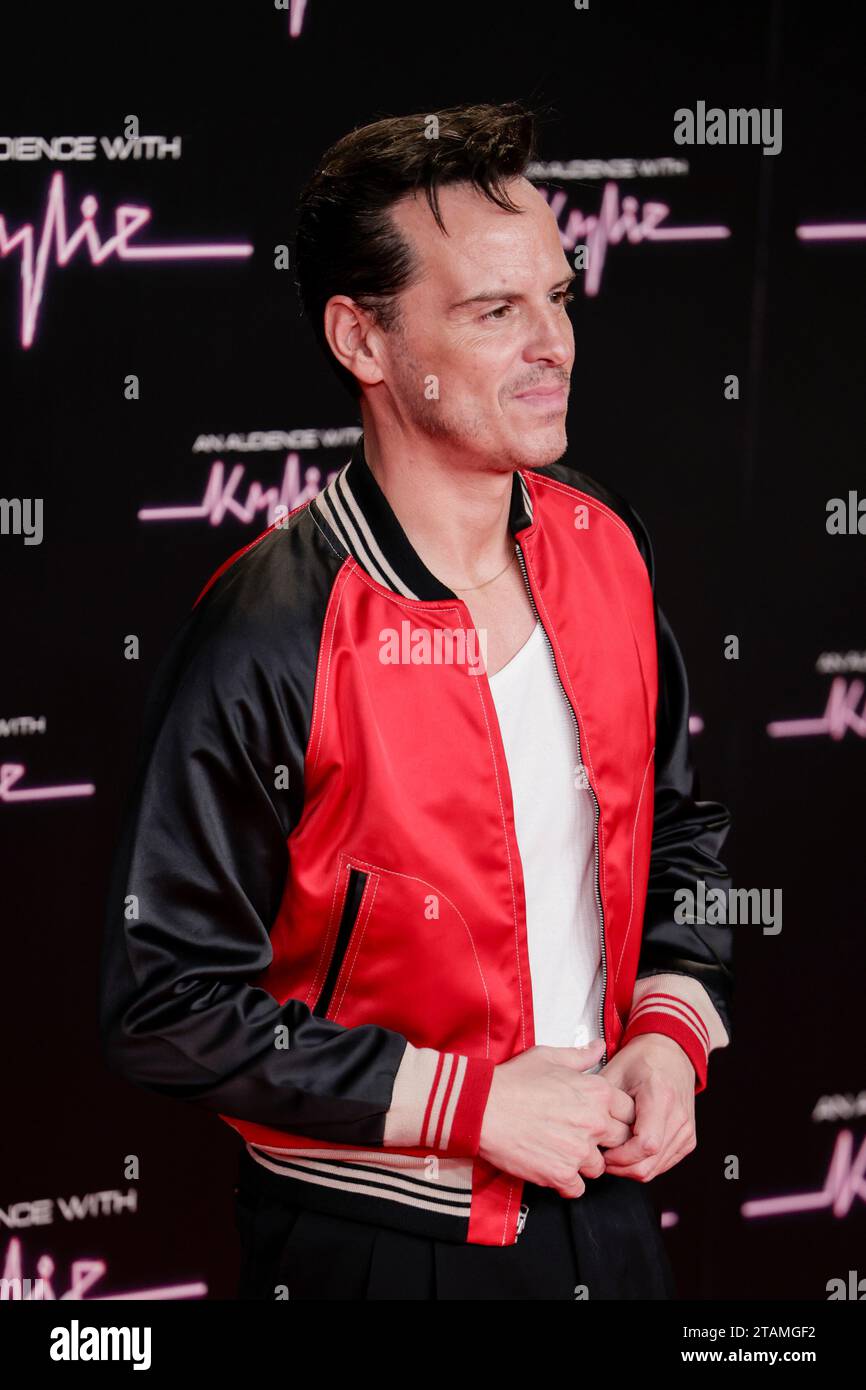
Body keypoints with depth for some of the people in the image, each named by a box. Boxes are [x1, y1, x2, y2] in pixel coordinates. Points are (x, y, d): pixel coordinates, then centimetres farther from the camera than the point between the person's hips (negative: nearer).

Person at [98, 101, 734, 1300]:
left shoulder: (604, 546, -1)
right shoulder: (266, 642, -21)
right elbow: (166, 1007, -19)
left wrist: (672, 1027, -3)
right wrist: (468, 1101, -20)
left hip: (600, 1200, 6)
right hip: (373, 1246, -5)